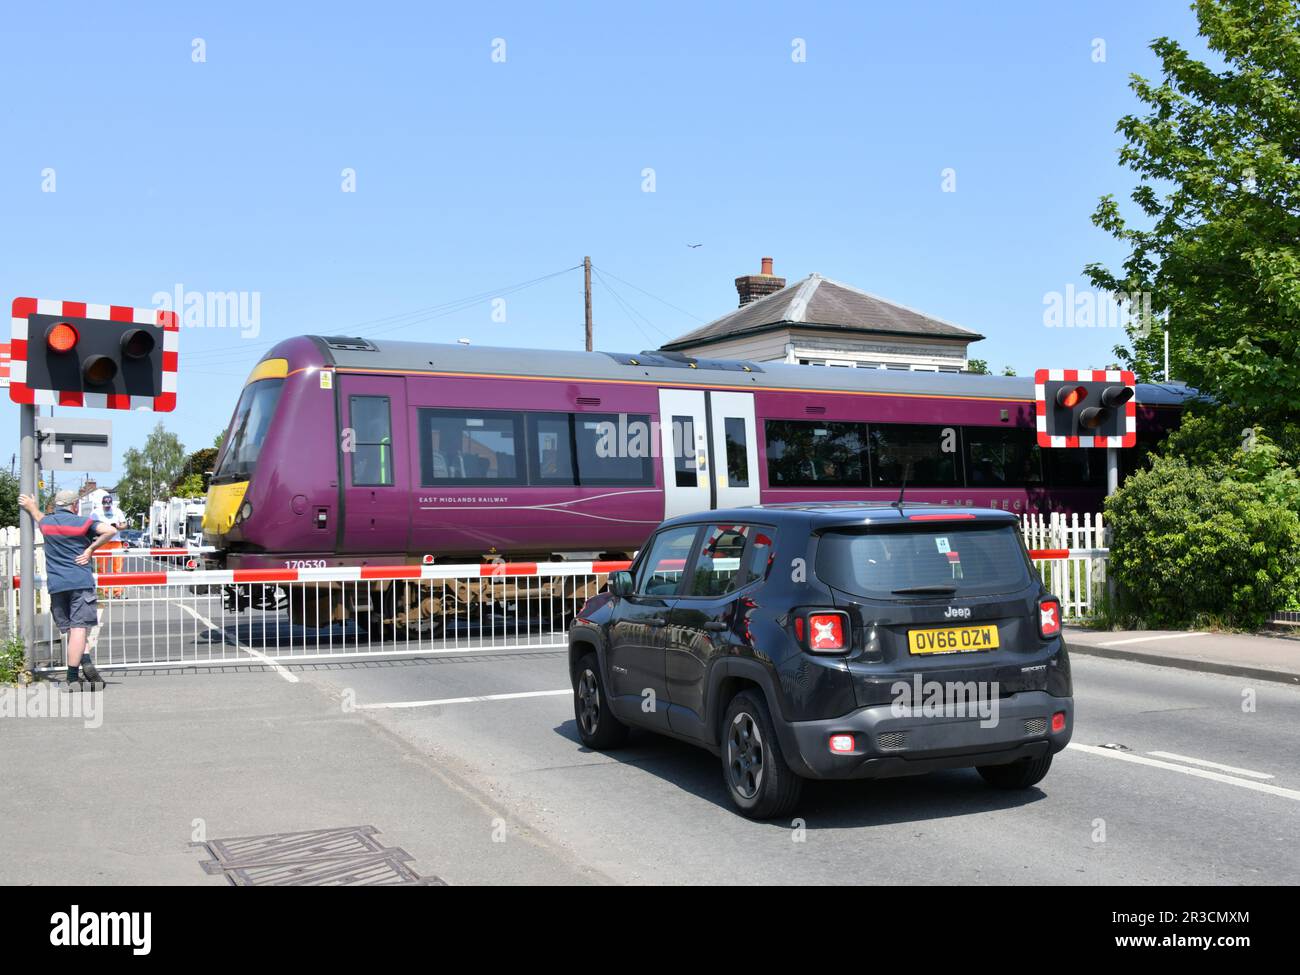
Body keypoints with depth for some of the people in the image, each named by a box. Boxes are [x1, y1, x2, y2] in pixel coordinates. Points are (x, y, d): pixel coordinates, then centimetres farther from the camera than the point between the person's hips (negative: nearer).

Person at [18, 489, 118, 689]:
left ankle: (86, 663, -4)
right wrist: (91, 548, -5)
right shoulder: (82, 522, -2)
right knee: (78, 629, -9)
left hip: (55, 585, 5)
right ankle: (72, 678, -14)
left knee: (70, 630, 11)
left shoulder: (46, 522, 13)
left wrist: (32, 508, 58)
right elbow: (110, 531, -15)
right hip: (81, 582, -5)